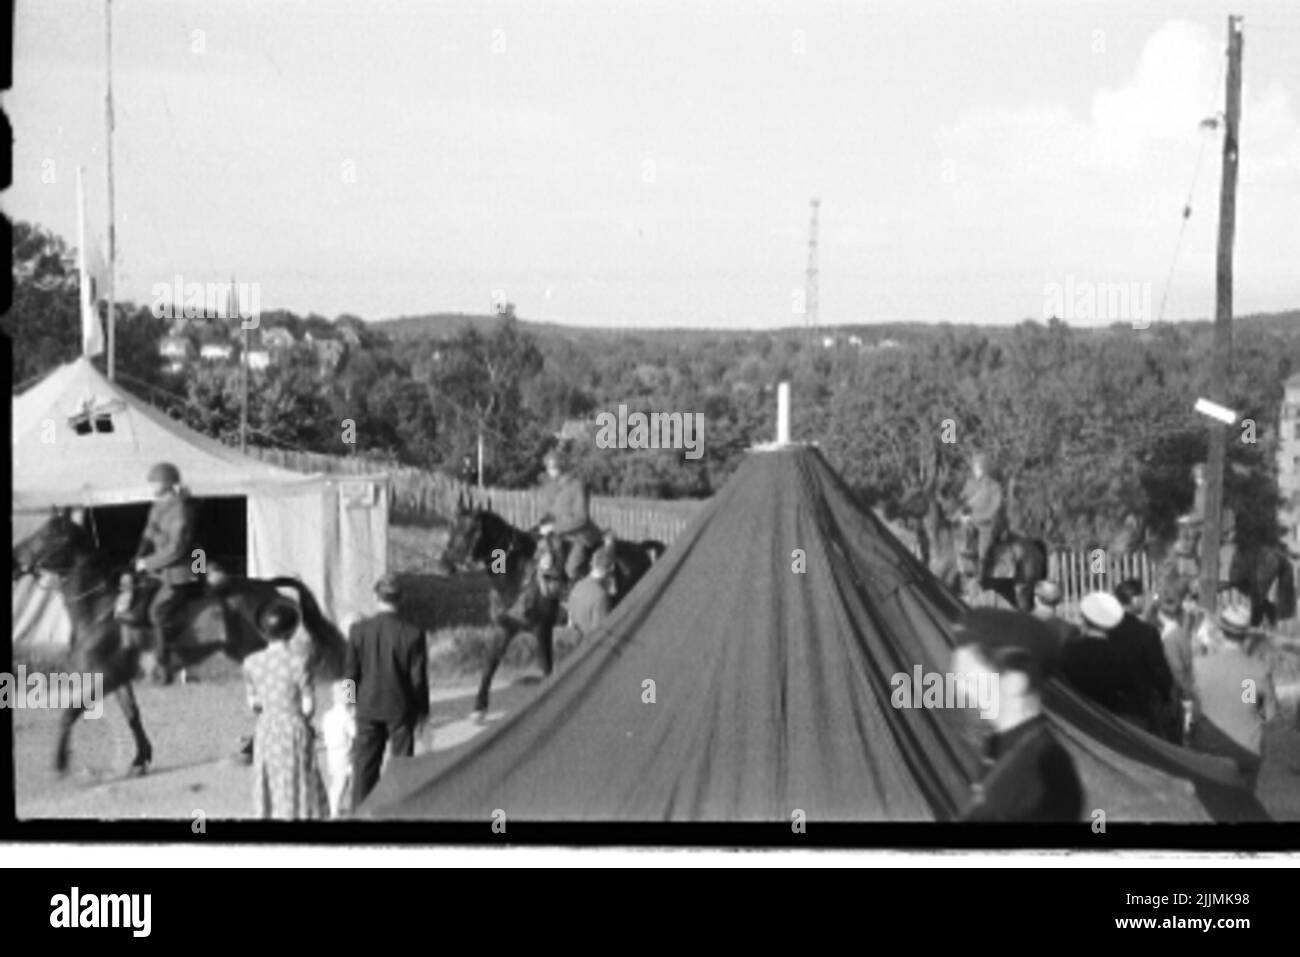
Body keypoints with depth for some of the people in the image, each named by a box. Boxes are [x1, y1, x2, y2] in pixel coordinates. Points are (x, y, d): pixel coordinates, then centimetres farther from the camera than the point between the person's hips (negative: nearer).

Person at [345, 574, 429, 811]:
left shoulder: (359, 630, -9)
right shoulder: (413, 634, -14)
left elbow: (350, 673, -2)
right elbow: (418, 678, -9)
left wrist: (352, 702, 13)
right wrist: (422, 709, 4)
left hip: (368, 708, 2)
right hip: (401, 709, -1)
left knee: (365, 766, 9)